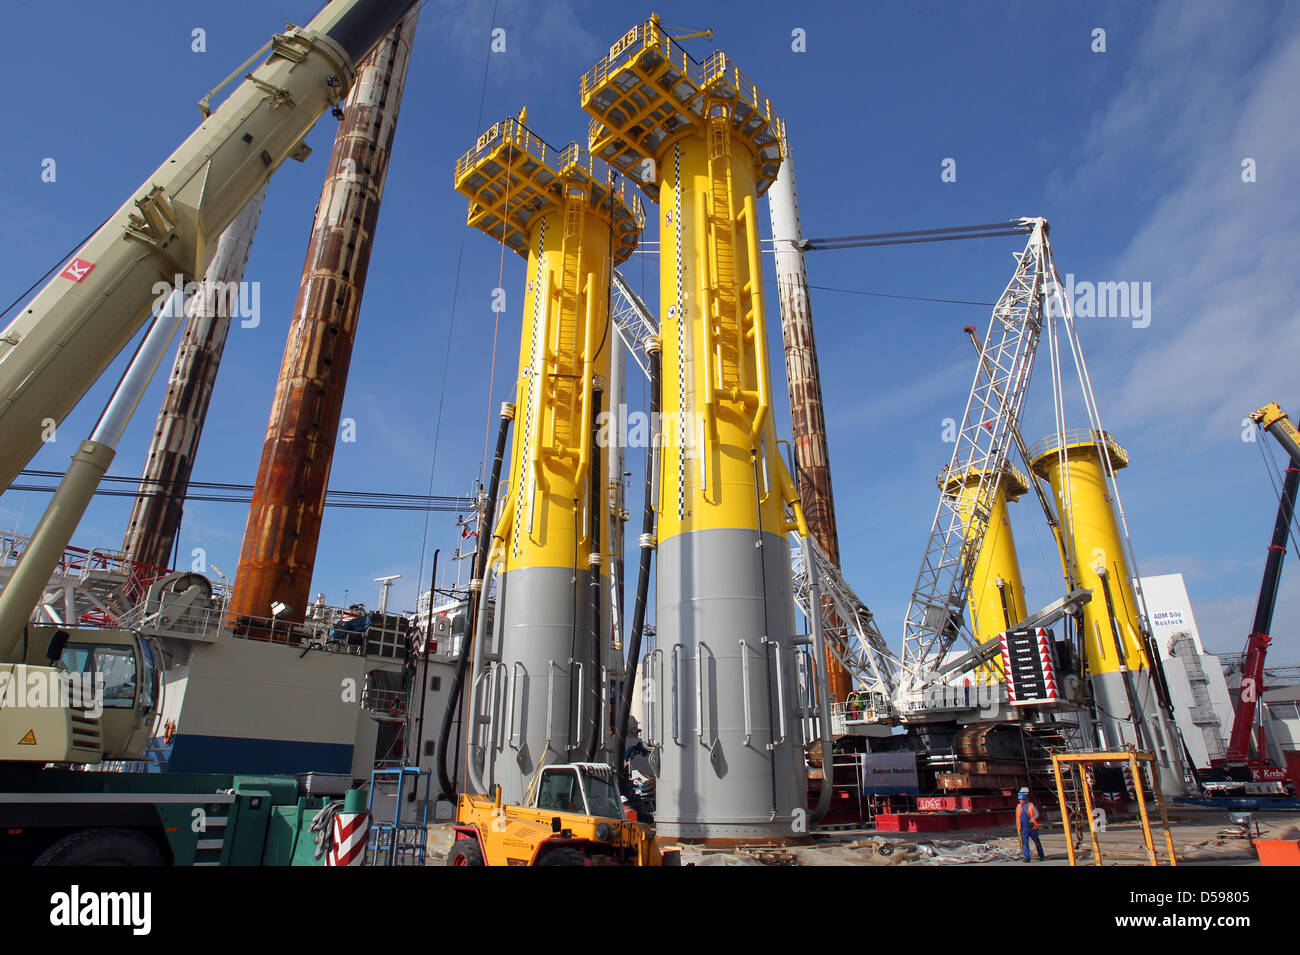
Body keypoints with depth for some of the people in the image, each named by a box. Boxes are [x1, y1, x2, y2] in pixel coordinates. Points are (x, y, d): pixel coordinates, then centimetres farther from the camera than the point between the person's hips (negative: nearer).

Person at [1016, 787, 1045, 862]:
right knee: (1025, 843, -6)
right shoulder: (1018, 806, 6)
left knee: (1037, 842, 12)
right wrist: (1017, 827, 13)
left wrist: (1032, 819, -31)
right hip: (1023, 828, 2)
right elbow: (1017, 818, 14)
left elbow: (1037, 814, -13)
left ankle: (1041, 856, 31)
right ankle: (1027, 858, -4)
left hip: (1032, 827, -2)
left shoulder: (1031, 805, -5)